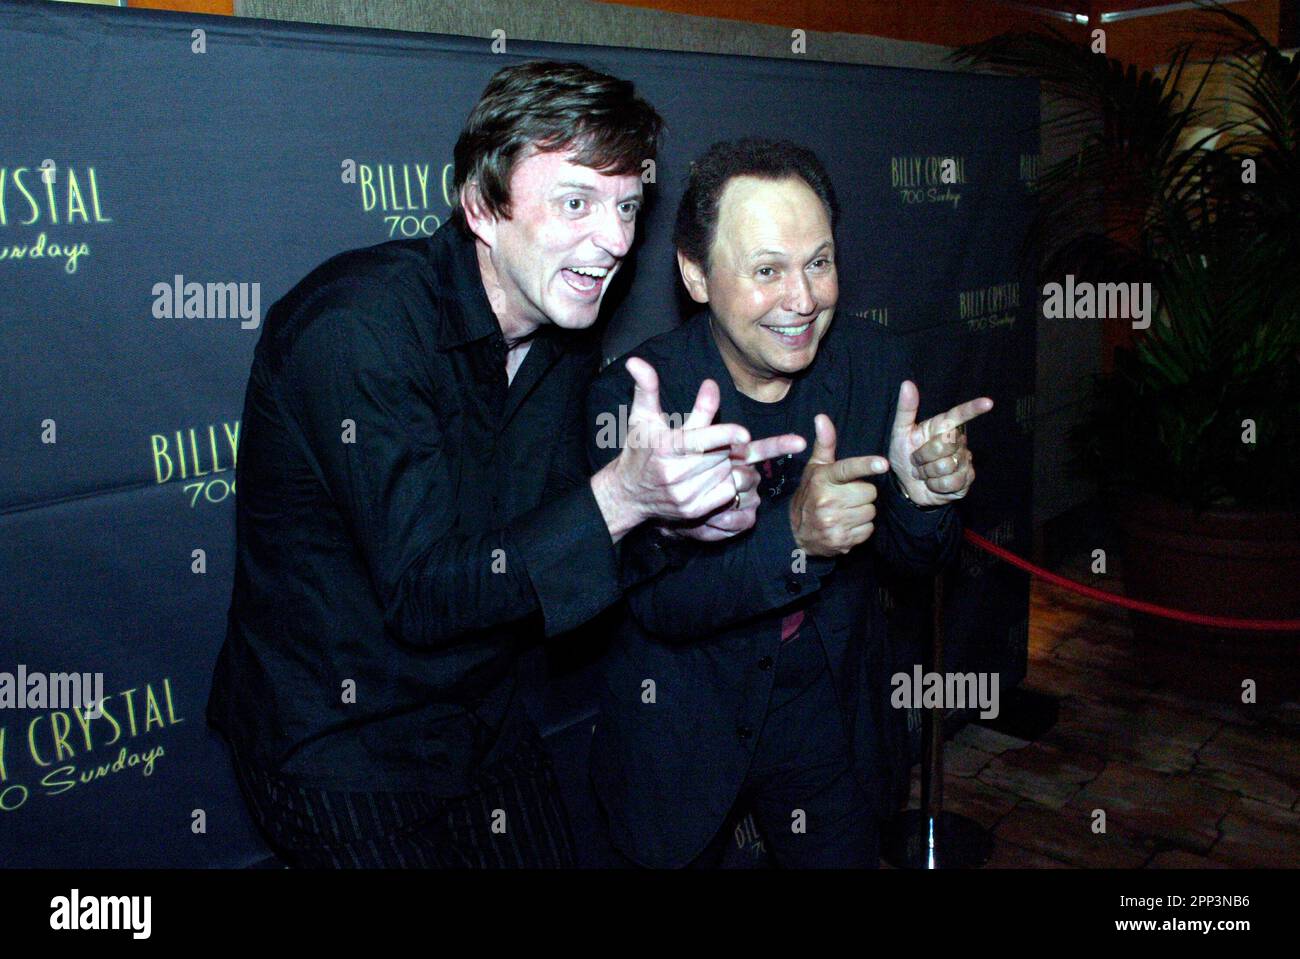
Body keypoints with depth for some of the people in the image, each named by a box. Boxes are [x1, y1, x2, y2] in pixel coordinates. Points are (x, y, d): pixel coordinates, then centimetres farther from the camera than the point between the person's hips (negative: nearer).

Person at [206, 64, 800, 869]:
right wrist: (622, 494, -37)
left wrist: (685, 508, -19)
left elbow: (555, 531, 0)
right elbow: (422, 593, -28)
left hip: (483, 709, 7)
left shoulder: (563, 328, -2)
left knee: (555, 855, 16)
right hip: (341, 739, -6)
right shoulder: (360, 327, -26)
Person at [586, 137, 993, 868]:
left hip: (834, 712, 3)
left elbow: (920, 556, -4)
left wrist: (922, 495, -27)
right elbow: (658, 605, -25)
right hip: (688, 729, -3)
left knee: (849, 858, 21)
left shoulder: (869, 360, -11)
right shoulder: (631, 395, -21)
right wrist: (794, 533, -41)